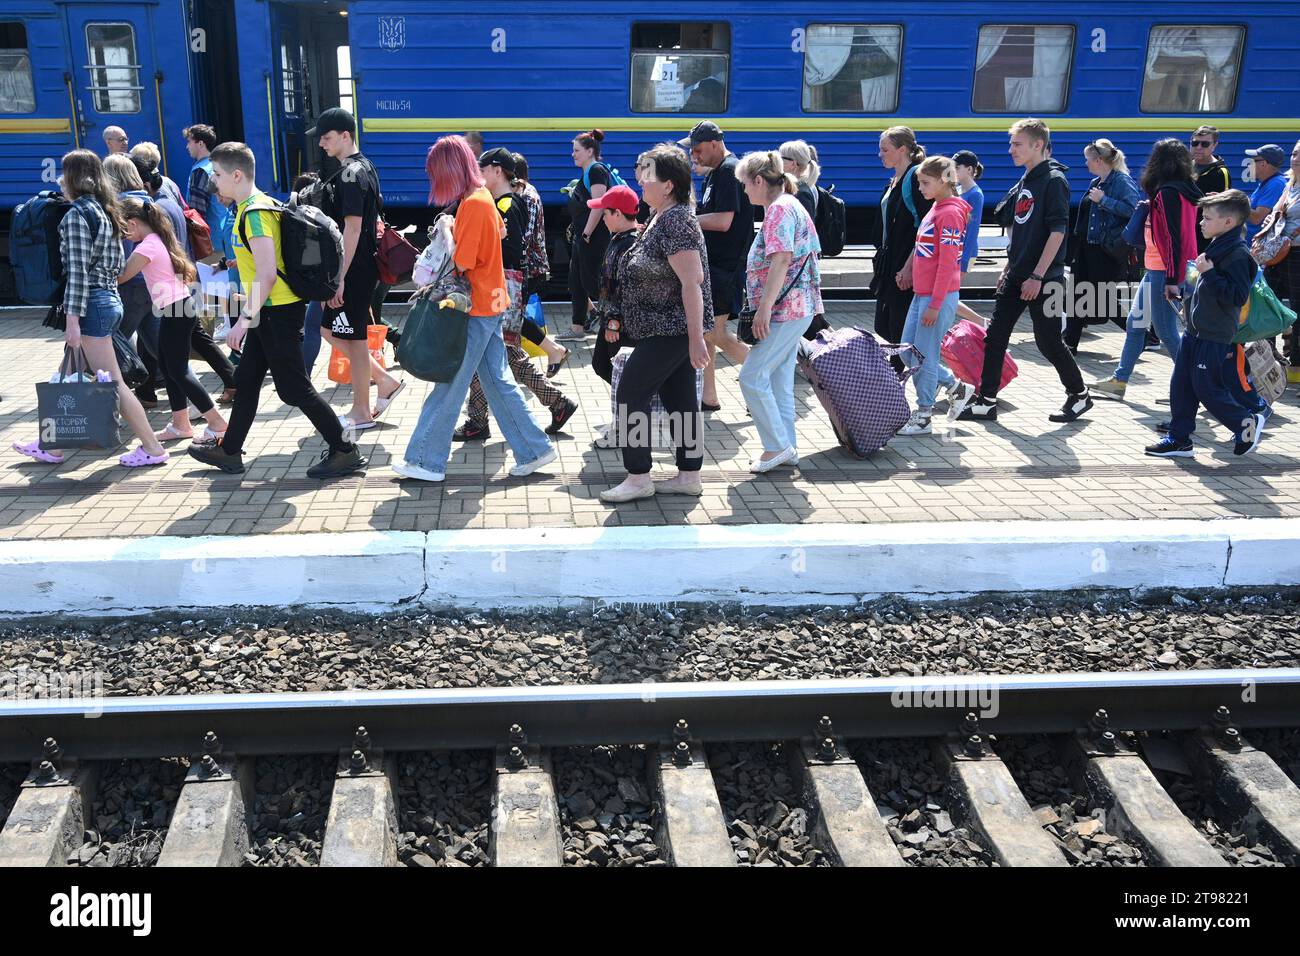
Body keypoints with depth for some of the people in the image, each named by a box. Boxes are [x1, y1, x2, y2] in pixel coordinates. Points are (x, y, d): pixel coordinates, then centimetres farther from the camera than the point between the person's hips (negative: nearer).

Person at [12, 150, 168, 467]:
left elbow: (78, 270, -18)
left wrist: (73, 318, -18)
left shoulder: (76, 214, -13)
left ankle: (152, 449, -1)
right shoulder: (105, 211, 14)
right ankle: (52, 445, 26)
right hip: (110, 299, 10)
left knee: (112, 383, -4)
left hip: (92, 303, -10)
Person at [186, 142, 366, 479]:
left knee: (293, 388, -5)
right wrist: (249, 316, 22)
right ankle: (229, 451, 29)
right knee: (246, 380, 17)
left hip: (278, 312, -10)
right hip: (269, 311, 10)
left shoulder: (254, 213, -18)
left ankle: (345, 452, 1)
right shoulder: (257, 205, 13)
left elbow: (266, 274, -26)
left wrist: (245, 319, -24)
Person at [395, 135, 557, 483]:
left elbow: (461, 264, -21)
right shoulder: (484, 196, 8)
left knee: (449, 386, -1)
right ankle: (534, 449, 16)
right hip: (491, 301, 9)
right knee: (497, 381, 13)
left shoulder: (471, 204, -20)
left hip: (476, 308, -9)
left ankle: (425, 461, 7)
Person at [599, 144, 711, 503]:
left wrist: (696, 337, -26)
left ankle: (638, 478, 2)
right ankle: (689, 476, 17)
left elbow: (693, 281, -24)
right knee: (680, 401, 11)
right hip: (670, 330, 10)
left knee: (630, 396, -4)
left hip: (669, 331, -10)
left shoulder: (676, 221, -19)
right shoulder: (664, 217, 13)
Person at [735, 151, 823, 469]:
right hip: (795, 309, 10)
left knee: (752, 377, -8)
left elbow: (781, 260, -23)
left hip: (784, 310, -10)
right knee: (779, 379, 13)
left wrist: (764, 308, -25)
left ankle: (777, 446, -3)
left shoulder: (780, 209, -13)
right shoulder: (789, 205, 19)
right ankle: (787, 448, 18)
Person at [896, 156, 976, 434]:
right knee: (908, 352, 13)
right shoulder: (935, 208, 14)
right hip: (921, 294, 10)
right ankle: (957, 388, 25)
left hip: (939, 297, -10)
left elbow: (947, 263, -17)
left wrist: (935, 305, -19)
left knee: (924, 356, -3)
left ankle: (923, 417, 8)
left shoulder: (950, 213, -13)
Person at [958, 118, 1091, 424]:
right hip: (1016, 276, 8)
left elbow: (1058, 231, -18)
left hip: (1043, 279, -8)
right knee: (995, 337, 4)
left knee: (1048, 341, 0)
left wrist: (1038, 276, -22)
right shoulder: (1024, 182, 14)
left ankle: (1079, 395, 19)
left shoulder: (1054, 180, -12)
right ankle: (985, 402, 8)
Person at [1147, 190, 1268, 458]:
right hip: (1197, 332, 10)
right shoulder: (1218, 247, 13)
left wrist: (1209, 273, -25)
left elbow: (1238, 295, -24)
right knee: (1180, 385, 9)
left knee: (1207, 389, -3)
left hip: (1216, 338, -10)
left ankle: (1247, 423, 16)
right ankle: (1178, 439, 15)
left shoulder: (1237, 254, -17)